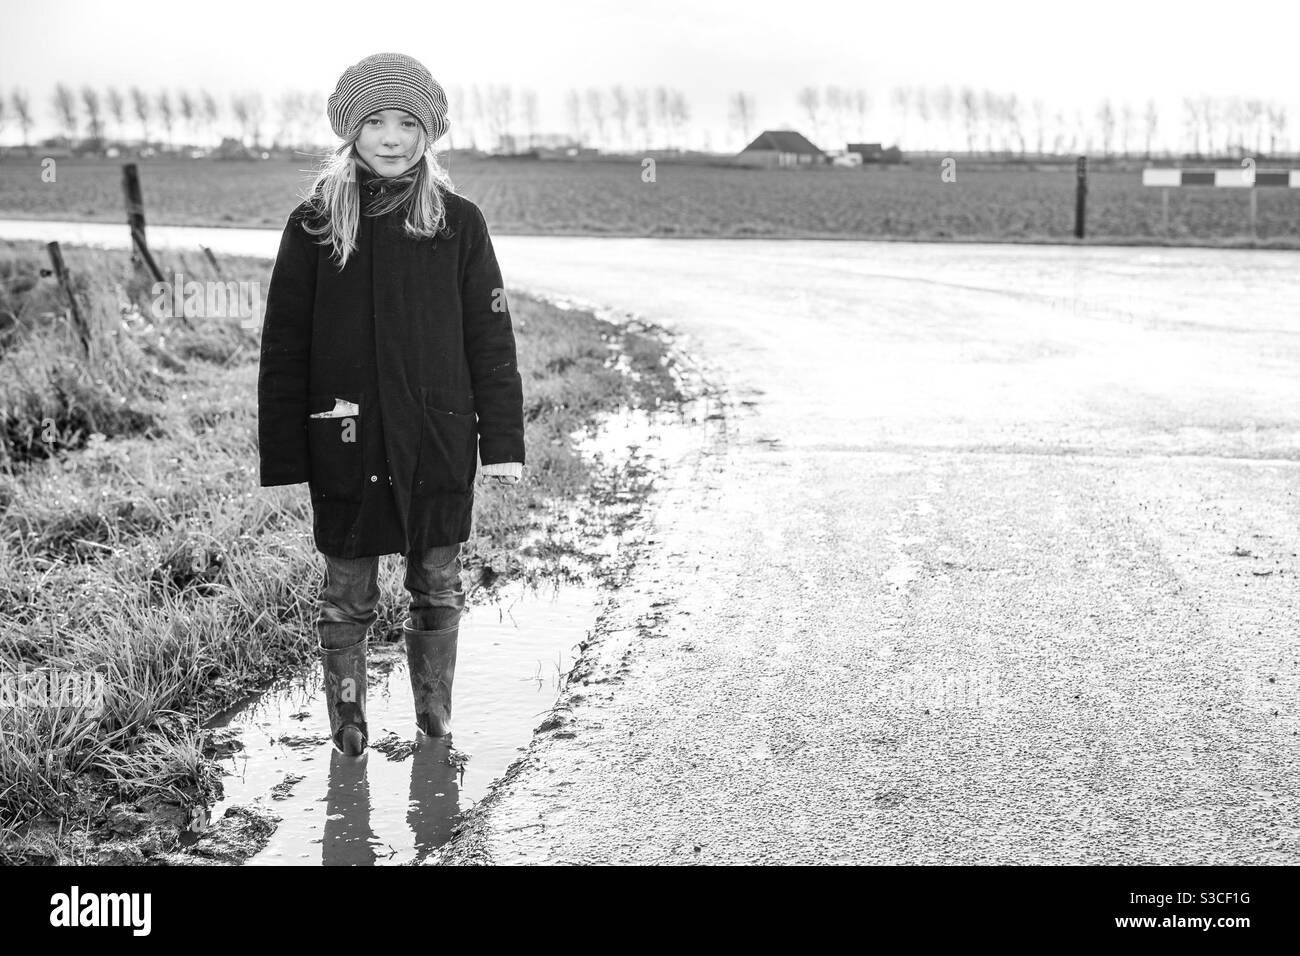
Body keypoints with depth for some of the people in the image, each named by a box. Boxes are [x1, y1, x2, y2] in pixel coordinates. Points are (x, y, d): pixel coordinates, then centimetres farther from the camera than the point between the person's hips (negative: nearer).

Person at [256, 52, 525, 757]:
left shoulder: (458, 223, 1)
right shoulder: (313, 226, 0)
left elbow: (491, 340, 3)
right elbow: (283, 348, 1)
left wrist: (502, 442, -1)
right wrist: (283, 458, -3)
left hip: (439, 442, 1)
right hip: (346, 442, 0)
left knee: (438, 587, 11)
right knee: (347, 593, 8)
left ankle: (436, 717, 29)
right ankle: (346, 725, 25)